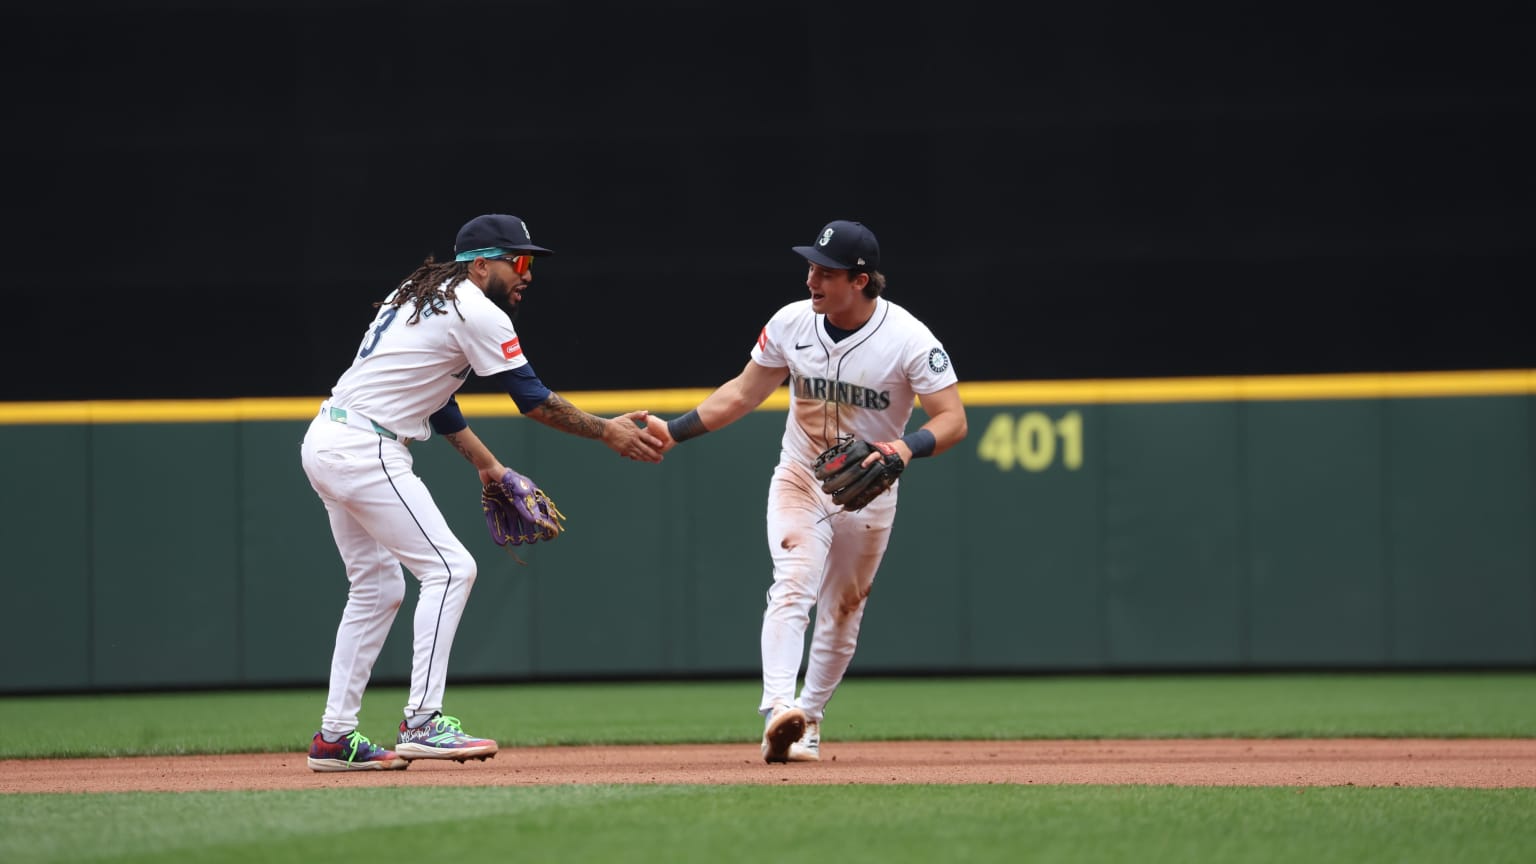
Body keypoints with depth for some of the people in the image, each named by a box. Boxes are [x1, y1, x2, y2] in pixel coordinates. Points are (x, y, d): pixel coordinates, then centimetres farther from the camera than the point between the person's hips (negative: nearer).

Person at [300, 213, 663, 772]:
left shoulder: (419, 296, 21)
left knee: (377, 585, 16)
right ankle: (422, 723, -13)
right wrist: (606, 432, 1)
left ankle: (335, 736, 15)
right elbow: (533, 399, -8)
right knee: (448, 567, -8)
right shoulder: (478, 311, -8)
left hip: (325, 444, 10)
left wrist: (486, 464, 24)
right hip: (365, 451, -10)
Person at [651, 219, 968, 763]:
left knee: (842, 614, 9)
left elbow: (952, 420, -20)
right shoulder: (791, 323, -9)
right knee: (793, 585, -22)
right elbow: (742, 393, 2)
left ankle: (807, 721, 25)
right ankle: (778, 710, -38)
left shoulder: (909, 340, -19)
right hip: (799, 479, 0)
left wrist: (906, 447, -40)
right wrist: (674, 431, -7)